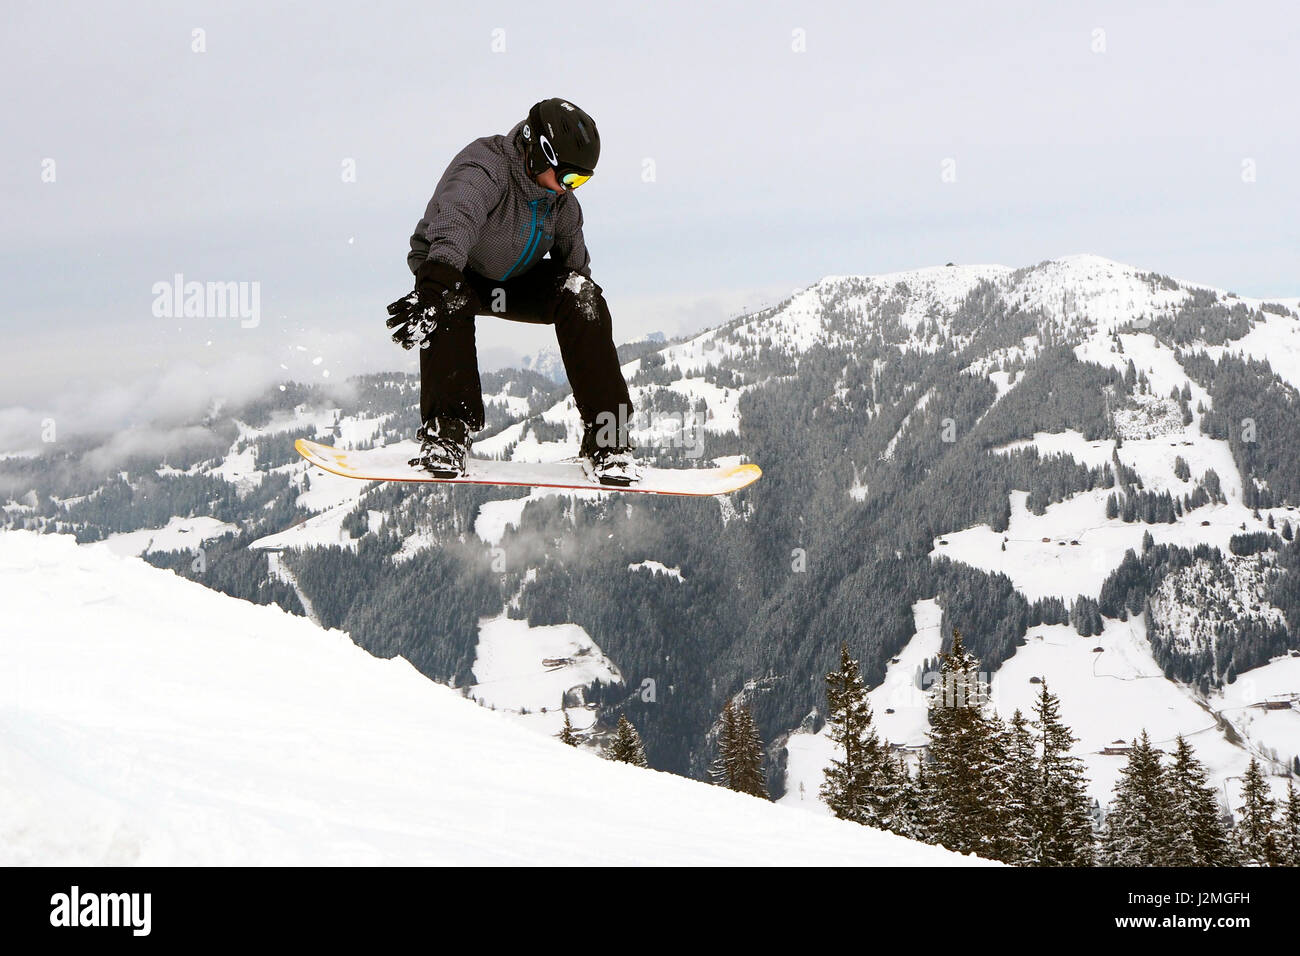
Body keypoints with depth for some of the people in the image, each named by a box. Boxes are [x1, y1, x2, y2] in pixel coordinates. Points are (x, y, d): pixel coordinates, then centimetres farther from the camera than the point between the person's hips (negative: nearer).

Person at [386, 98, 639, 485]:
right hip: (454, 273, -5)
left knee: (581, 293, -20)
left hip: (518, 280, 5)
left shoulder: (561, 200, -10)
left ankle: (605, 439, -19)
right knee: (451, 302, -39)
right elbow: (456, 222, -54)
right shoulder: (483, 168, -33)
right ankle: (447, 430, -32)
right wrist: (433, 291, -72)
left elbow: (573, 257, 5)